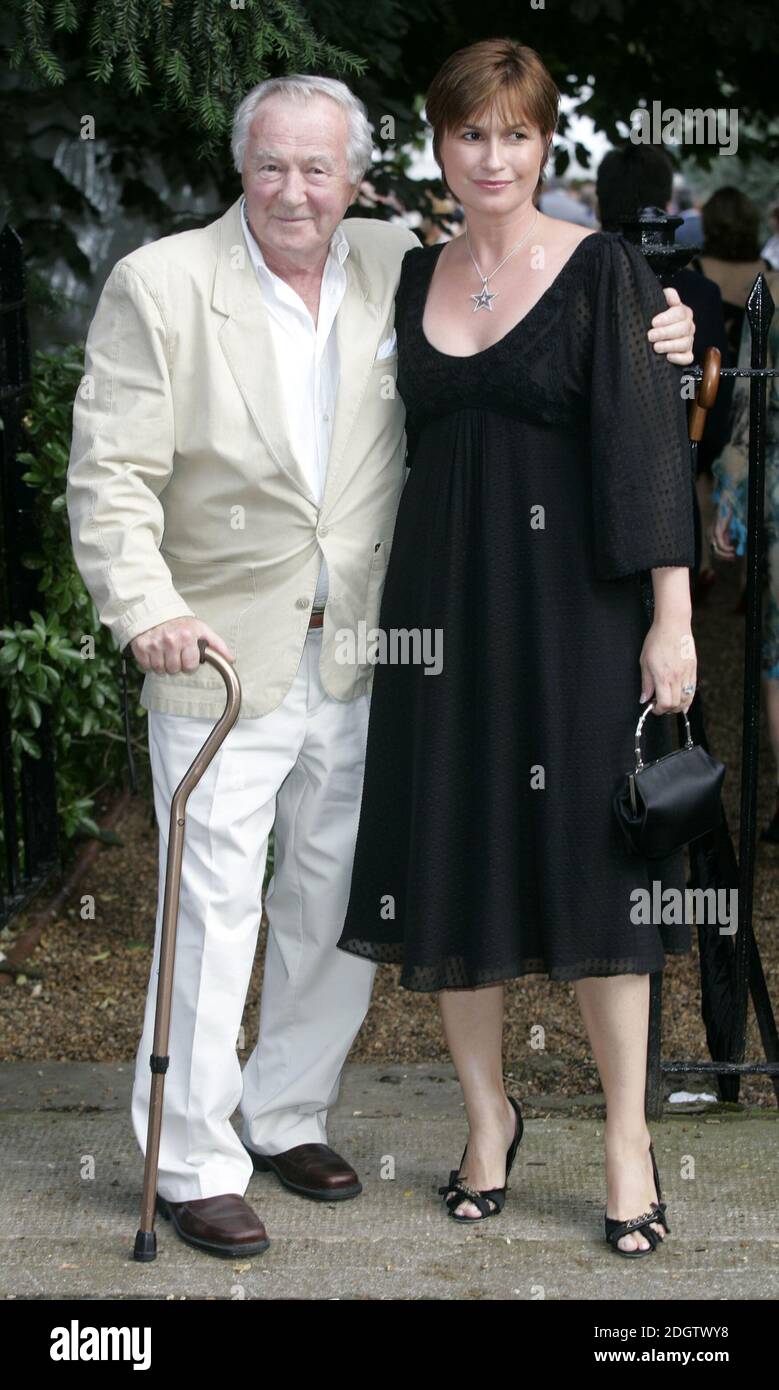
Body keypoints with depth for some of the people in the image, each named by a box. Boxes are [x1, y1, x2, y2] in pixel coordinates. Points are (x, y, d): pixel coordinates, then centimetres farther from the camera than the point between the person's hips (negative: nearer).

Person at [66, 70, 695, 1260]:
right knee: (214, 912, -2)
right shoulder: (160, 285, -9)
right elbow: (112, 477, -12)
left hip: (356, 658, 5)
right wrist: (149, 608, -27)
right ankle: (194, 1163, 11)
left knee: (340, 904, 14)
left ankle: (288, 1117, 33)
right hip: (222, 657, -5)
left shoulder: (401, 268, 3)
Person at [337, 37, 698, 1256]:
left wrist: (672, 618, -14)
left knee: (591, 862, 0)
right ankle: (487, 1113, 23)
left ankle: (627, 1135, 12)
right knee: (452, 862, 7)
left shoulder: (602, 271, -4)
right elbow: (400, 447, 14)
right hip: (442, 604, 4)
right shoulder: (413, 279, 9)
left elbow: (651, 446, -8)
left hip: (570, 599, -4)